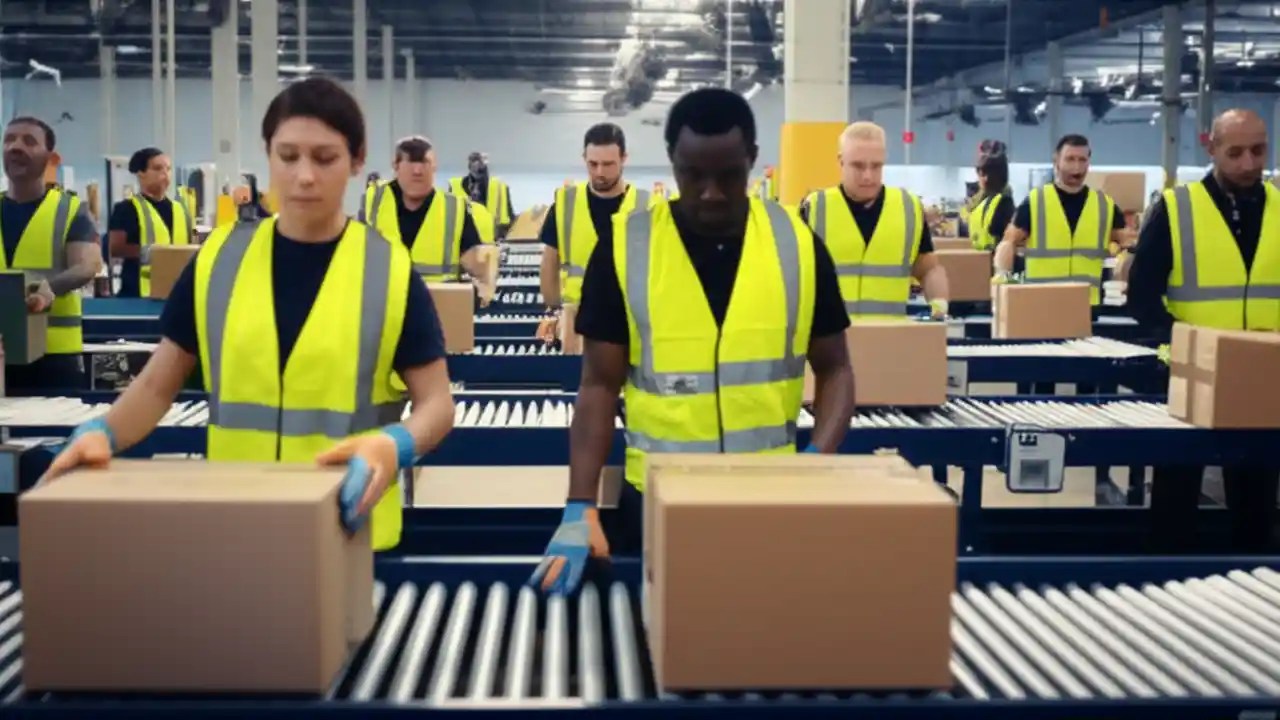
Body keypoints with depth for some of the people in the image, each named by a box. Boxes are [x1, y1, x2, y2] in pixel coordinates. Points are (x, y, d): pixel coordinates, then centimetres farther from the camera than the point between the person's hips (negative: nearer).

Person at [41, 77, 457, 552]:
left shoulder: (390, 271, -5)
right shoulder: (217, 260, 1)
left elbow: (436, 402, -3)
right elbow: (158, 384, 7)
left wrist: (393, 445, -23)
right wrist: (102, 433, -12)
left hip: (349, 530, -2)